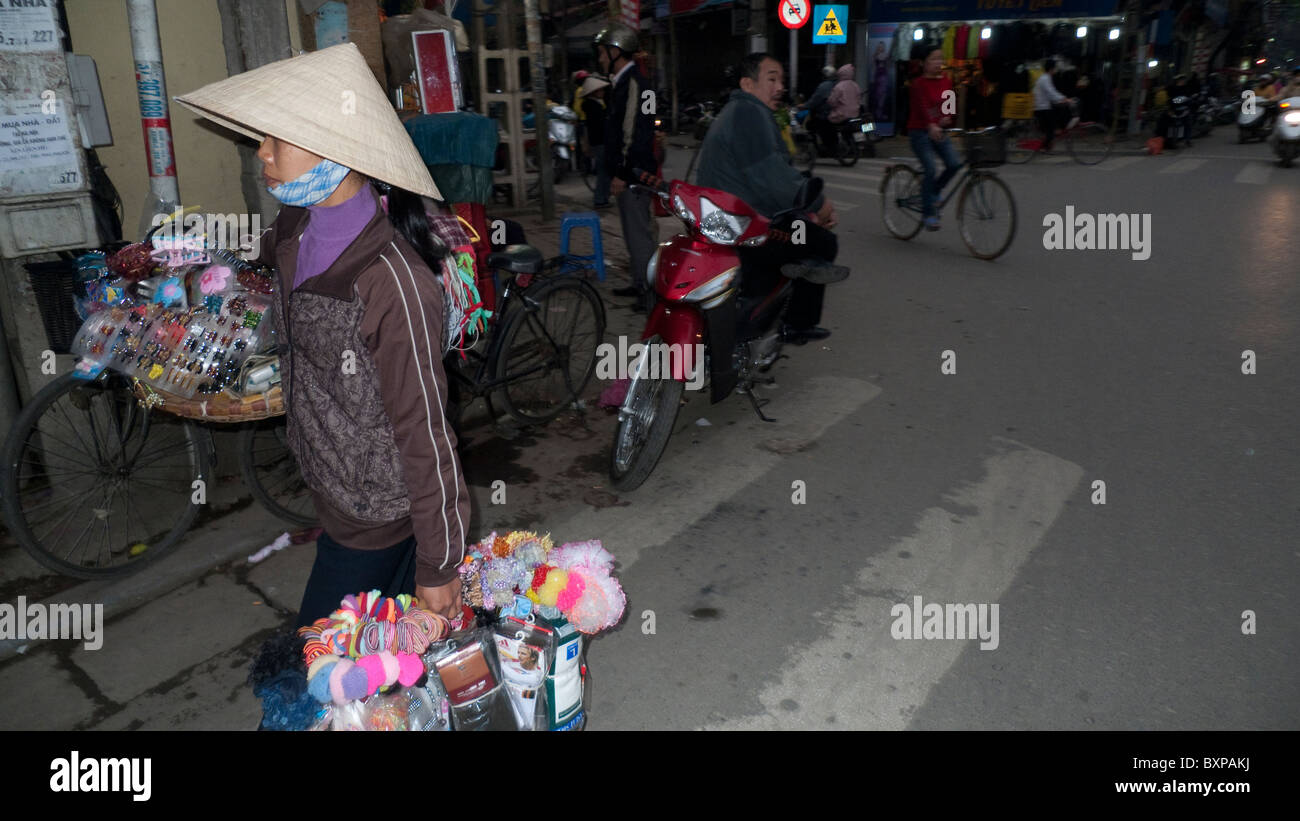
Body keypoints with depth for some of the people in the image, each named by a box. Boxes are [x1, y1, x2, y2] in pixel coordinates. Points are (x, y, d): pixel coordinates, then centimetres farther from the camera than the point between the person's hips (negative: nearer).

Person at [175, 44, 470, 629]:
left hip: (379, 519, -7)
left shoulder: (395, 282, -31)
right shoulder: (296, 228, -5)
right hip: (331, 494, 8)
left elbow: (425, 433, -25)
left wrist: (439, 567, -17)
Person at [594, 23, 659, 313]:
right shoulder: (623, 82, 17)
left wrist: (622, 173, -22)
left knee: (639, 233, -8)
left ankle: (651, 293, -4)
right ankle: (640, 284, 27)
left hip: (633, 173, -11)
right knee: (634, 231, 17)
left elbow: (634, 133, -22)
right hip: (626, 173, 11)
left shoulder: (633, 83, -15)